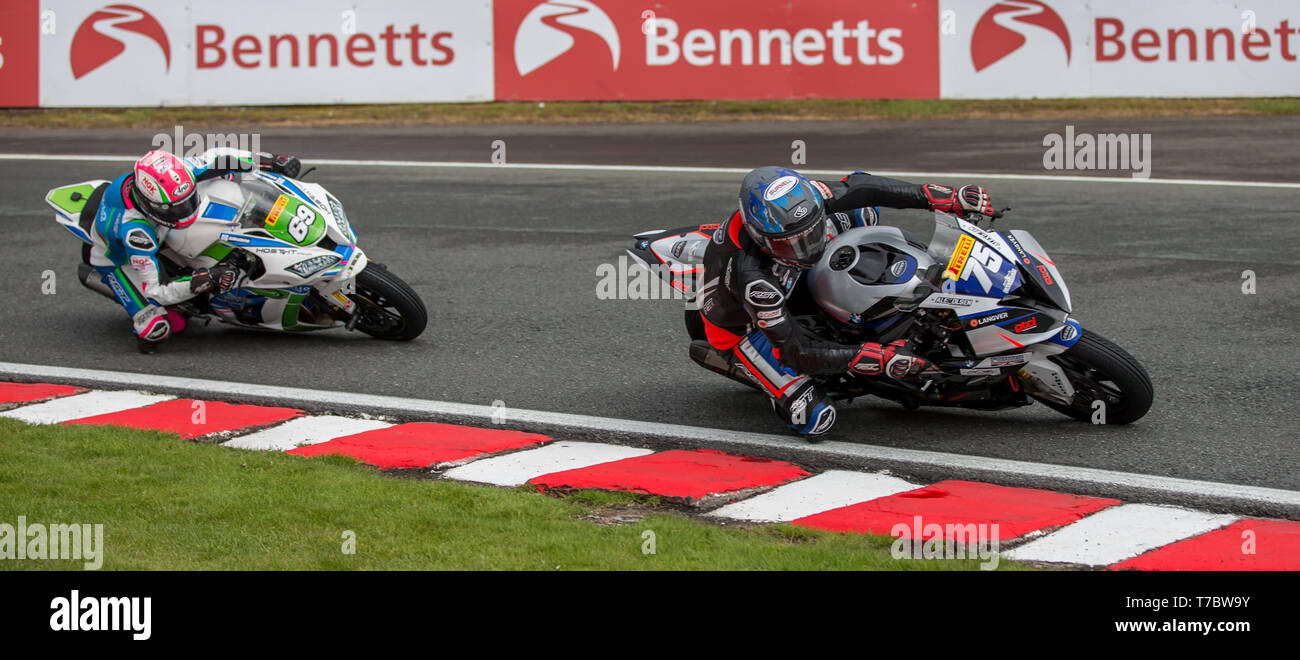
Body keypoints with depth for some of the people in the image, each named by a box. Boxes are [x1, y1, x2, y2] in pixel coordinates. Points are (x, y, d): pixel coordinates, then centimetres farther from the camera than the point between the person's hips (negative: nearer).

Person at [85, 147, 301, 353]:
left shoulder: (174, 176, -32)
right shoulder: (133, 229, -46)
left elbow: (215, 159, -14)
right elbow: (154, 290, -39)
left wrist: (273, 161, -18)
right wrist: (205, 281, -50)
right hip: (116, 260, -6)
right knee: (156, 329, -26)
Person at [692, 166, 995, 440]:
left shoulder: (799, 201, -29)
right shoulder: (751, 277, -45)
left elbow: (859, 187, -15)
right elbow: (797, 352, -36)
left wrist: (945, 197, -21)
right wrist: (876, 359, -41)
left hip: (784, 287, 6)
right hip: (742, 327, -6)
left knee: (860, 210, -2)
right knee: (816, 420, -19)